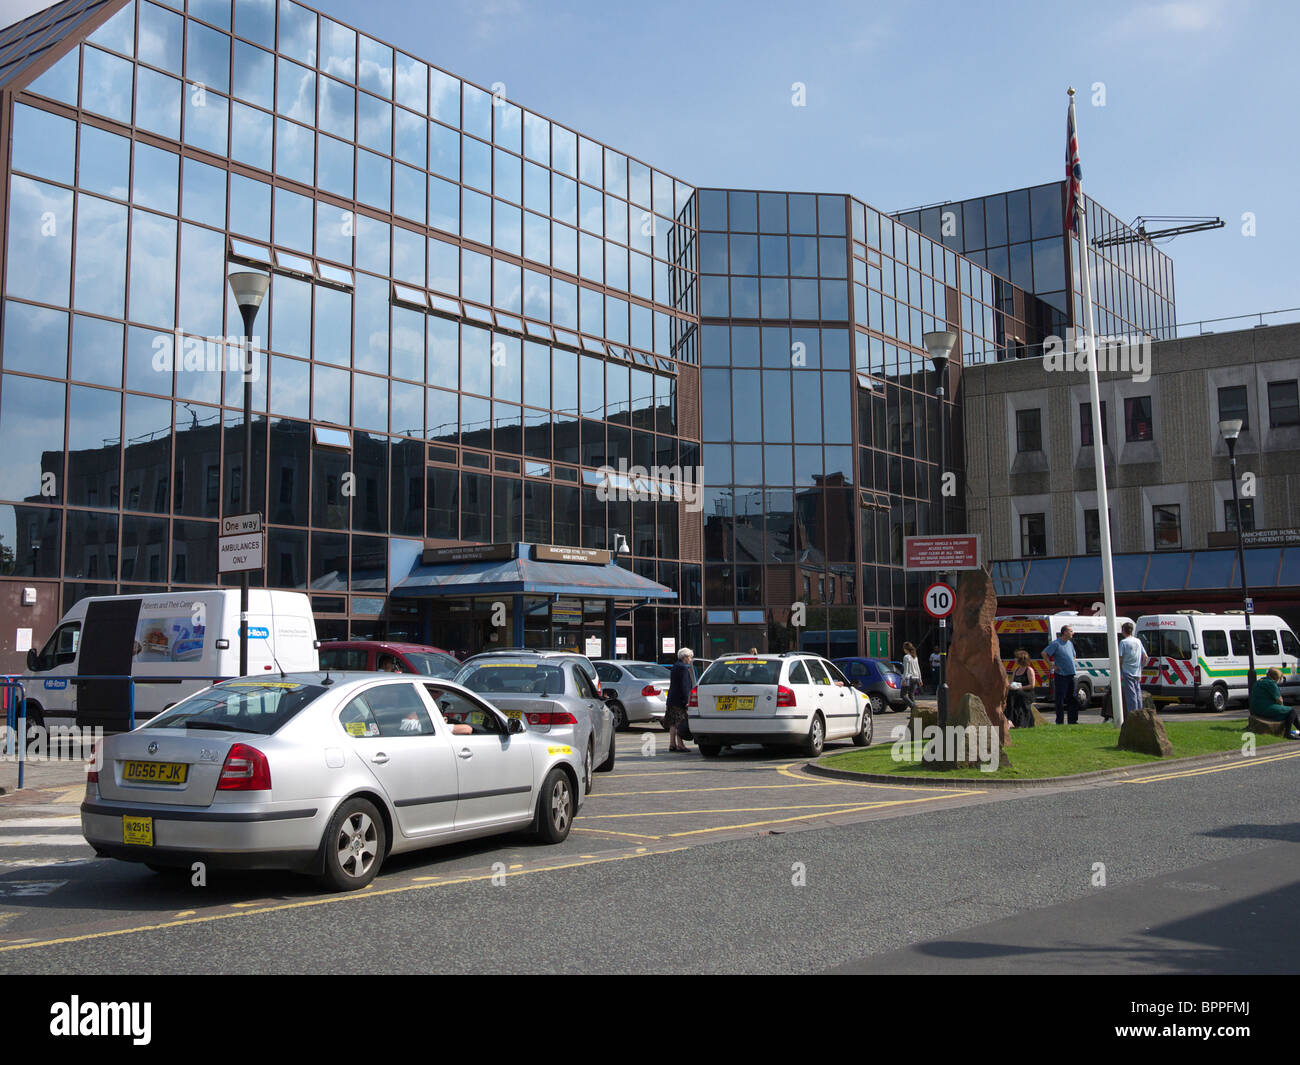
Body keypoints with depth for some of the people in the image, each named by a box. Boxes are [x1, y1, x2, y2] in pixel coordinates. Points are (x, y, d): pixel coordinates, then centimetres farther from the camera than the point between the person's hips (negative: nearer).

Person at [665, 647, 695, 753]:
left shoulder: (675, 667, 17)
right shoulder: (683, 668, -13)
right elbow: (684, 685, -18)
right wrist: (687, 700, -18)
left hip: (672, 699, 9)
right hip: (680, 700, -9)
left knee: (673, 724, 10)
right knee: (679, 723, -7)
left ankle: (672, 744, 12)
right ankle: (680, 745, -6)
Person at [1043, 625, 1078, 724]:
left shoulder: (1070, 643, 14)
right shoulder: (1056, 643, -10)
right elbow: (1044, 653, -15)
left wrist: (1071, 664, 17)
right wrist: (1052, 665, -14)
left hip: (1070, 675, 8)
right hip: (1061, 675, -8)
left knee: (1072, 699, 11)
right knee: (1060, 700, -3)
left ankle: (1072, 720, 18)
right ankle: (1060, 722, 1)